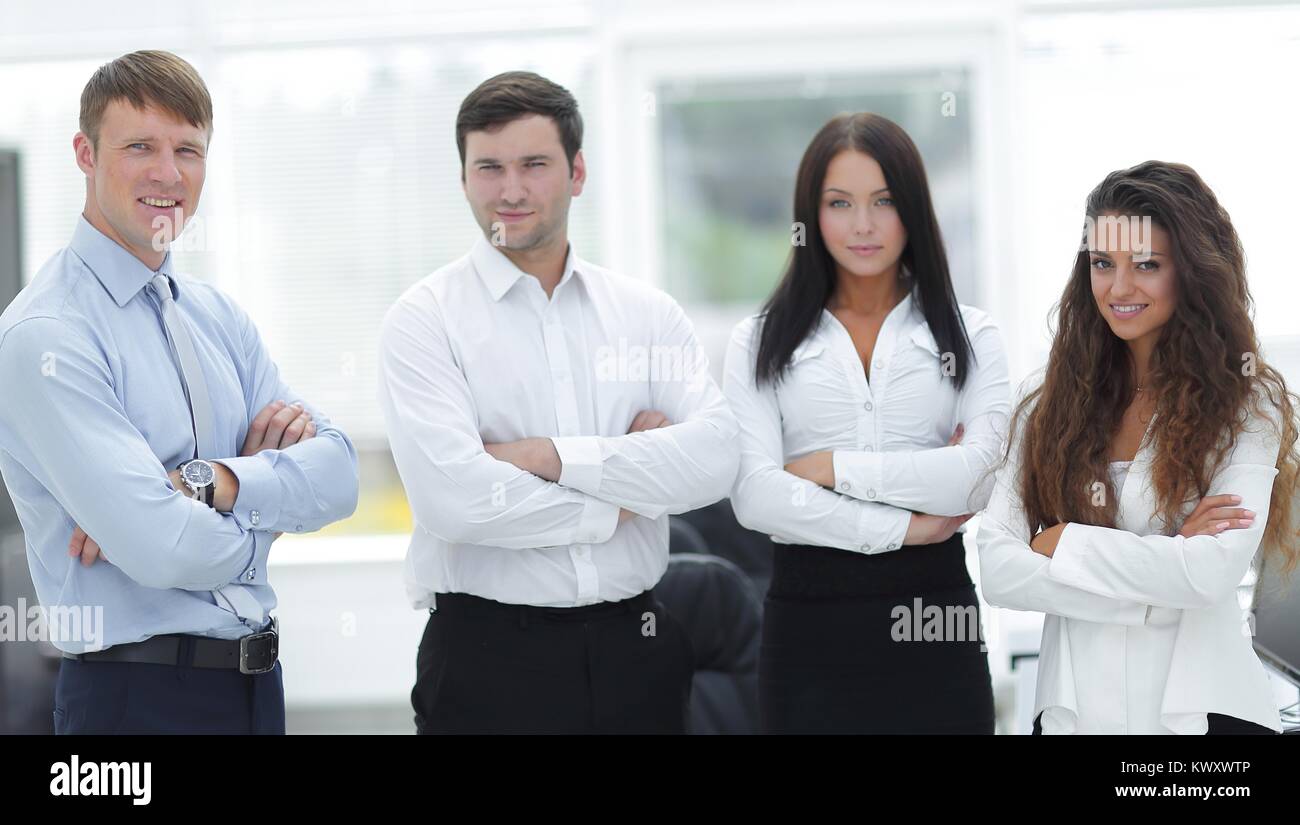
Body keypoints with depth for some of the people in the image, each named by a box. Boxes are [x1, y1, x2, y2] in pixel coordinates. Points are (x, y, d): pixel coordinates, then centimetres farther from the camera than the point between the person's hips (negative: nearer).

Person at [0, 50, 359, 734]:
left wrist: (212, 483, -18)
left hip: (255, 679, 7)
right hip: (138, 697, -7)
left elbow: (337, 473, 0)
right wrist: (272, 494, -5)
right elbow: (165, 549, -23)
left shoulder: (218, 316, 10)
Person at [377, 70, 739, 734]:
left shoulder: (648, 313, 8)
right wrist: (615, 506, -6)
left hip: (635, 651, 3)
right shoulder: (425, 320, -3)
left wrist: (554, 457, -14)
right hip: (489, 654, -3)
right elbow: (454, 498, -16)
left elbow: (715, 457, -7)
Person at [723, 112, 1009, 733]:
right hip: (809, 619, 0)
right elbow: (753, 495, -7)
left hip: (932, 614, 0)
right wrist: (900, 528, -10)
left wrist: (832, 467, -7)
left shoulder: (969, 335, 8)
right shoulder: (761, 343, 7)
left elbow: (982, 476, -8)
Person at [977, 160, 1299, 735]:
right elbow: (996, 570, -7)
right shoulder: (1049, 411, 4)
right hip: (1071, 708, 3)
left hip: (1201, 708, -3)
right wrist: (1159, 581, -16)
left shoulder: (1247, 405, -6)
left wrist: (1059, 542, -11)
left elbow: (1213, 572, -19)